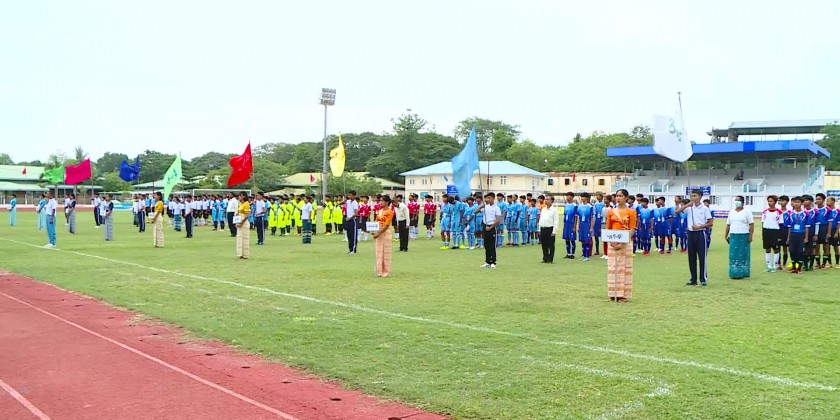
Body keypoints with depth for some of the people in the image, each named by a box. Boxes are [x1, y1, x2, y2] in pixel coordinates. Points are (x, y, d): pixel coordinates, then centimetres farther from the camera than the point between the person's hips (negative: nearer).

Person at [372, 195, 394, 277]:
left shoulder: (389, 212, -9)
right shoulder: (379, 211, 13)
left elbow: (386, 225, -15)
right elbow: (376, 222, 13)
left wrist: (379, 233, -19)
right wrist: (374, 231, -4)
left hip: (385, 233, -7)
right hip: (378, 233, 7)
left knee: (386, 253, -1)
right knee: (379, 253, 8)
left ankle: (386, 272, 5)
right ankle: (379, 271, 15)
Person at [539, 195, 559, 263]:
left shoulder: (554, 210, -7)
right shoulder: (543, 209, 14)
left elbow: (556, 222, -10)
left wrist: (554, 232, -14)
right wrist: (540, 229, 13)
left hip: (550, 229, -6)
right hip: (543, 229, 7)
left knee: (551, 245, 1)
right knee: (544, 245, 11)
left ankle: (550, 260, 6)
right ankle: (545, 258, 20)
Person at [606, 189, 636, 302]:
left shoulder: (631, 212, 0)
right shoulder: (611, 211, 9)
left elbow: (632, 229, -5)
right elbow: (608, 228, 10)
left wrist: (622, 243, -15)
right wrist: (611, 241, -6)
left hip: (625, 243, -3)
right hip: (612, 243, 3)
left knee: (624, 267, -1)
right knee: (612, 268, 3)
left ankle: (623, 294, 5)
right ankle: (613, 294, 9)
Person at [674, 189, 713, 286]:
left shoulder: (705, 209, -2)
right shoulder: (689, 208, 6)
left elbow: (710, 223, -3)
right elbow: (676, 212, -5)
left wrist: (699, 227, -15)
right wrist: (687, 205, -14)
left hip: (700, 233, -4)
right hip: (690, 233, 4)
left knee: (702, 257, -3)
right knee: (691, 257, 7)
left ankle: (703, 279, 3)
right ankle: (693, 279, 13)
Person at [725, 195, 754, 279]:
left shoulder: (746, 212, 0)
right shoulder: (731, 213, 14)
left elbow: (751, 224, -5)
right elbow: (728, 225, 16)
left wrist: (750, 235, -12)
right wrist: (726, 235, 10)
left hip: (744, 236, -4)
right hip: (733, 236, 4)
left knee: (743, 254, -2)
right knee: (733, 254, 2)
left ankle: (742, 273, 1)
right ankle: (733, 273, 6)